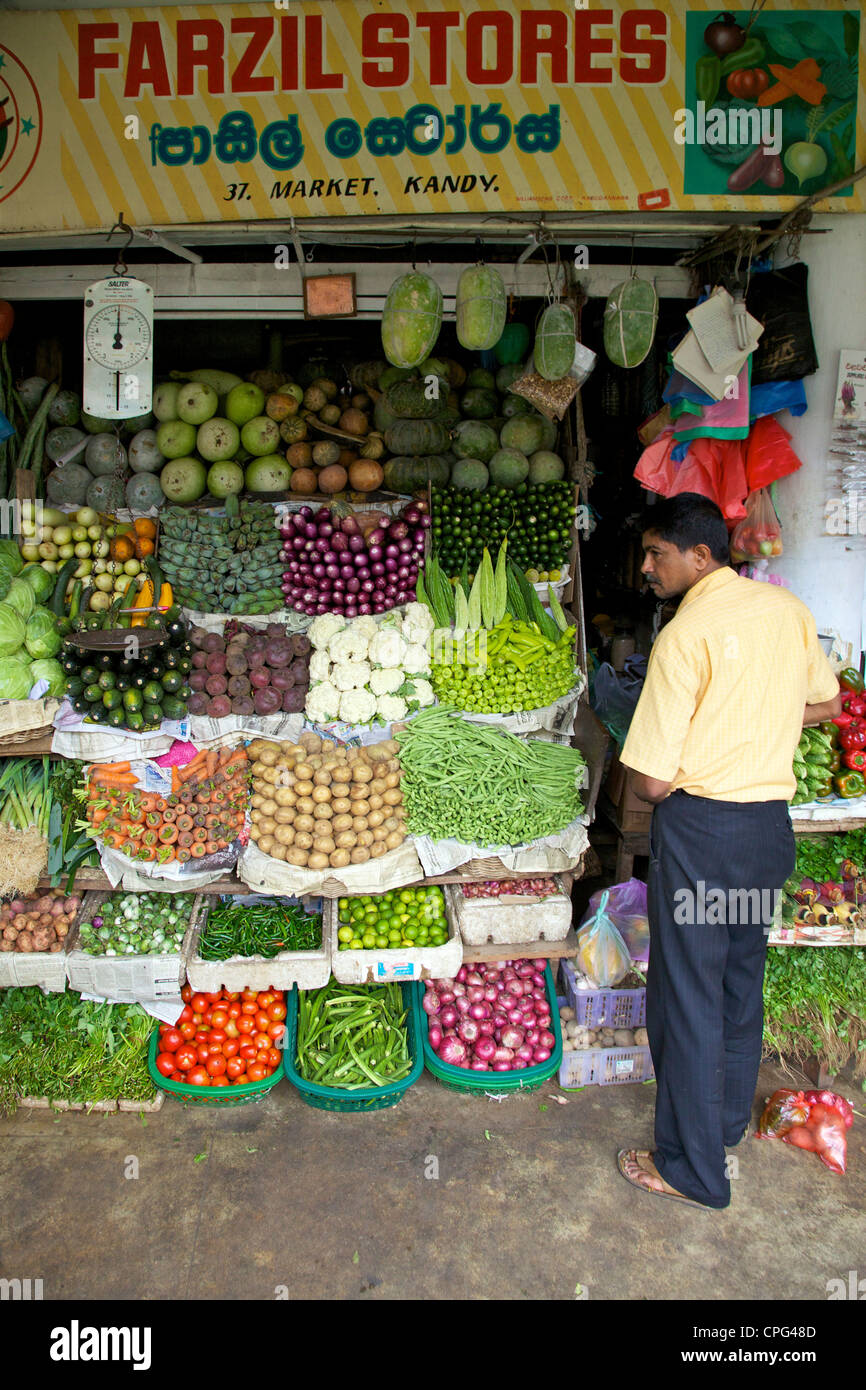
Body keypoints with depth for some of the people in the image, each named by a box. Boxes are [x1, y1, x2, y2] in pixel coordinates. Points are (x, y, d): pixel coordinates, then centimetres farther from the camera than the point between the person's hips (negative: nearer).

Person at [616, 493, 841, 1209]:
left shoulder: (685, 635, -20)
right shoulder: (789, 608, 2)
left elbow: (653, 780, -19)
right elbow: (827, 704, 18)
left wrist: (642, 781, 4)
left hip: (700, 827, -7)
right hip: (772, 822, 8)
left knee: (687, 995, 6)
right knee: (742, 978, 23)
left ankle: (693, 1168, 20)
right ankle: (730, 1118, 43)